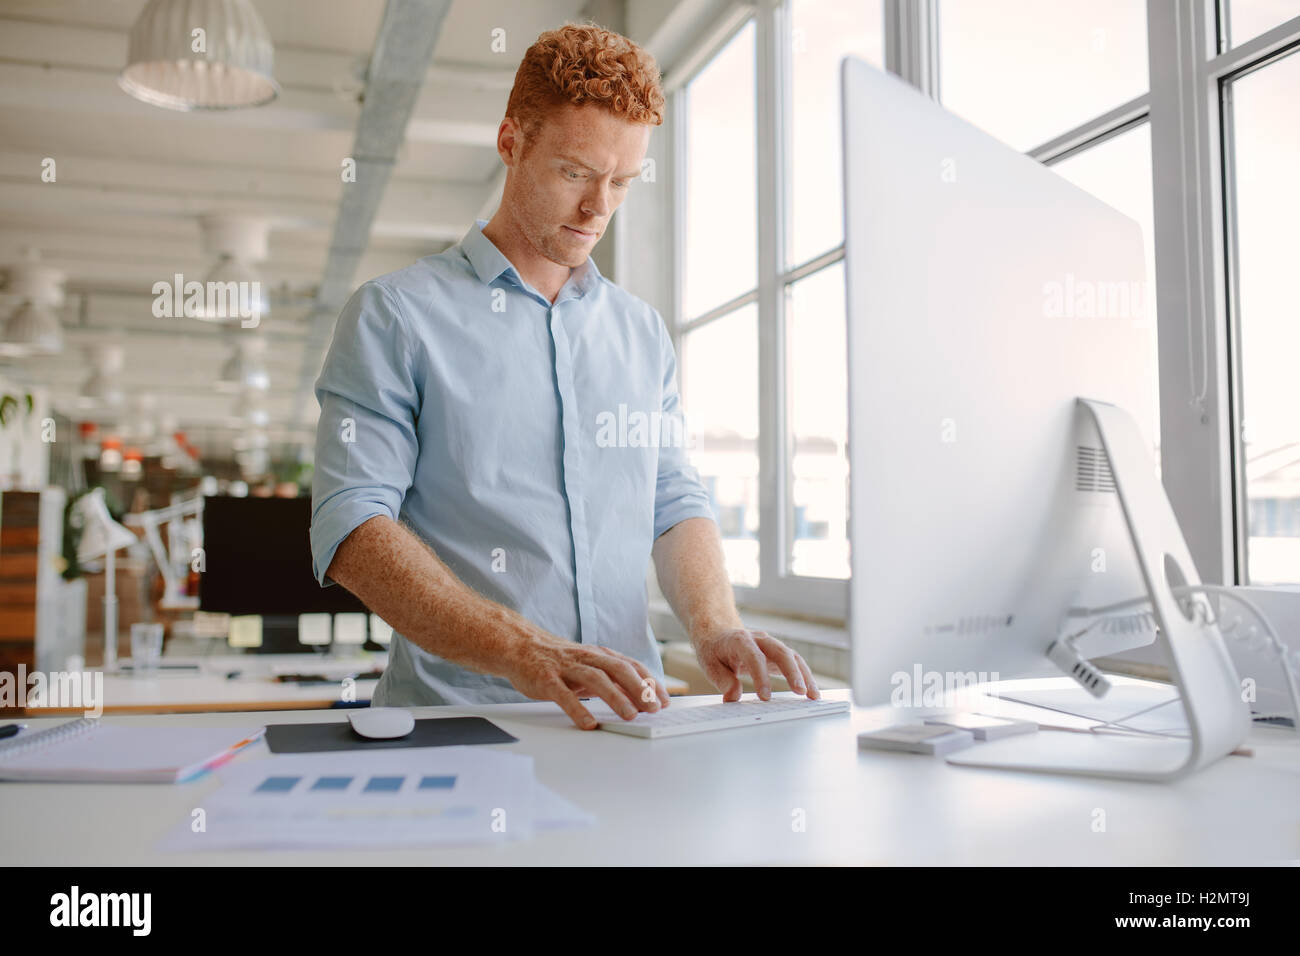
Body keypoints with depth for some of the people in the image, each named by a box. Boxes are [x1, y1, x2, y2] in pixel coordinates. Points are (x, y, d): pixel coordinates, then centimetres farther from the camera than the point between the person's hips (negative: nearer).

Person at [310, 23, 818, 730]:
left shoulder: (644, 333, 18)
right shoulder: (393, 317, 1)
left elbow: (676, 505, 15)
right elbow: (351, 530, -9)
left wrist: (713, 625, -6)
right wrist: (525, 652, -22)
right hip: (454, 716, -4)